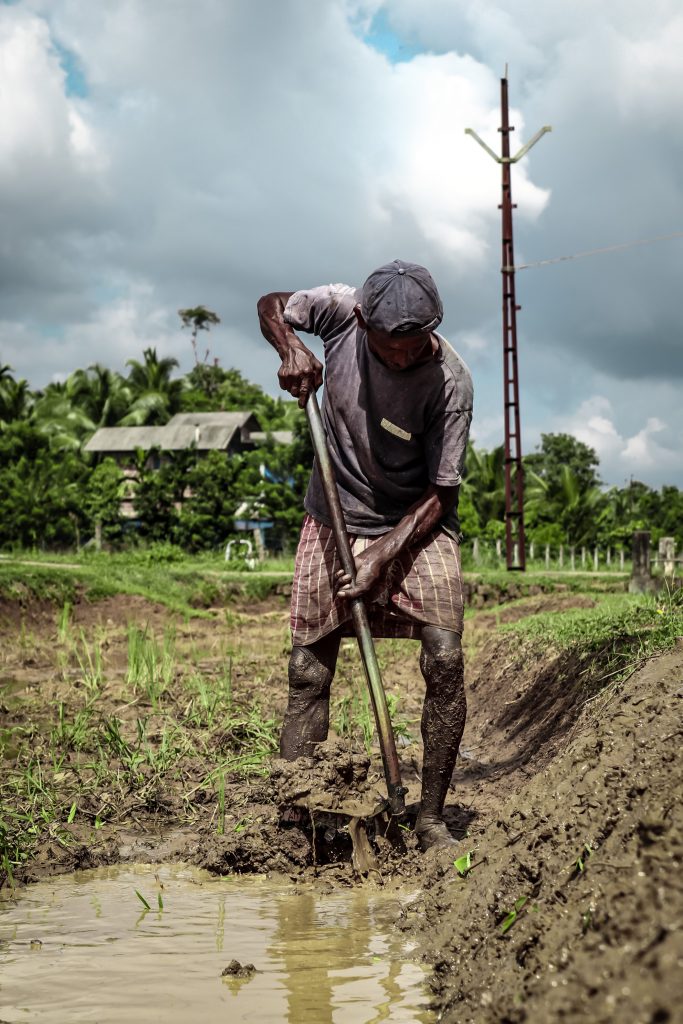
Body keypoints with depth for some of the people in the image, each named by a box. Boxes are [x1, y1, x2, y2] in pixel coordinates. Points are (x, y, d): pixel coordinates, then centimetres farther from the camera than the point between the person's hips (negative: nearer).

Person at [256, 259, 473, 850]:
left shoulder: (450, 380, -21)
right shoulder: (341, 312, -15)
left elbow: (440, 491, -16)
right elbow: (272, 306, 5)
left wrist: (383, 557, -24)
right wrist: (292, 349, -17)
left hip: (417, 526, -2)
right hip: (334, 520, 2)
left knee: (445, 657, -17)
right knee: (308, 670, -2)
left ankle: (431, 817, -6)